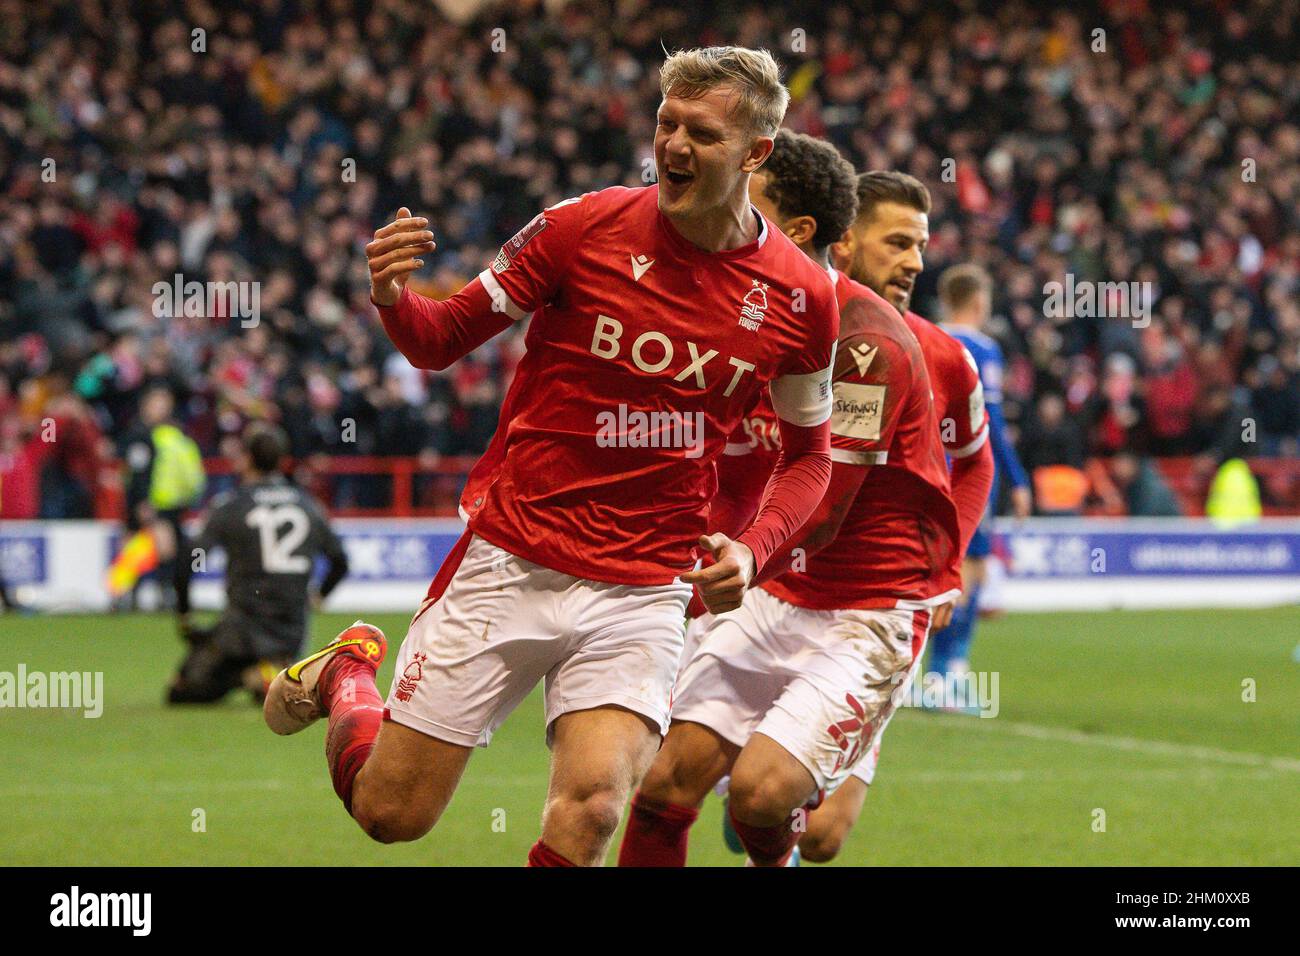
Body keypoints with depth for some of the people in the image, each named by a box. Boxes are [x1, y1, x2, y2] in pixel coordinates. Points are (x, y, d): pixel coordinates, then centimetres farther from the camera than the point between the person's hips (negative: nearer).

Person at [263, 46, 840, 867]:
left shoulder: (801, 298, -2)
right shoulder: (585, 226, -8)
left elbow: (810, 453, 13)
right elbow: (443, 339, 1)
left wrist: (750, 551, -4)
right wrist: (393, 298, -22)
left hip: (644, 591, 1)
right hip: (511, 562, -1)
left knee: (591, 810, -21)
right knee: (390, 811, 4)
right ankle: (346, 674, 37)